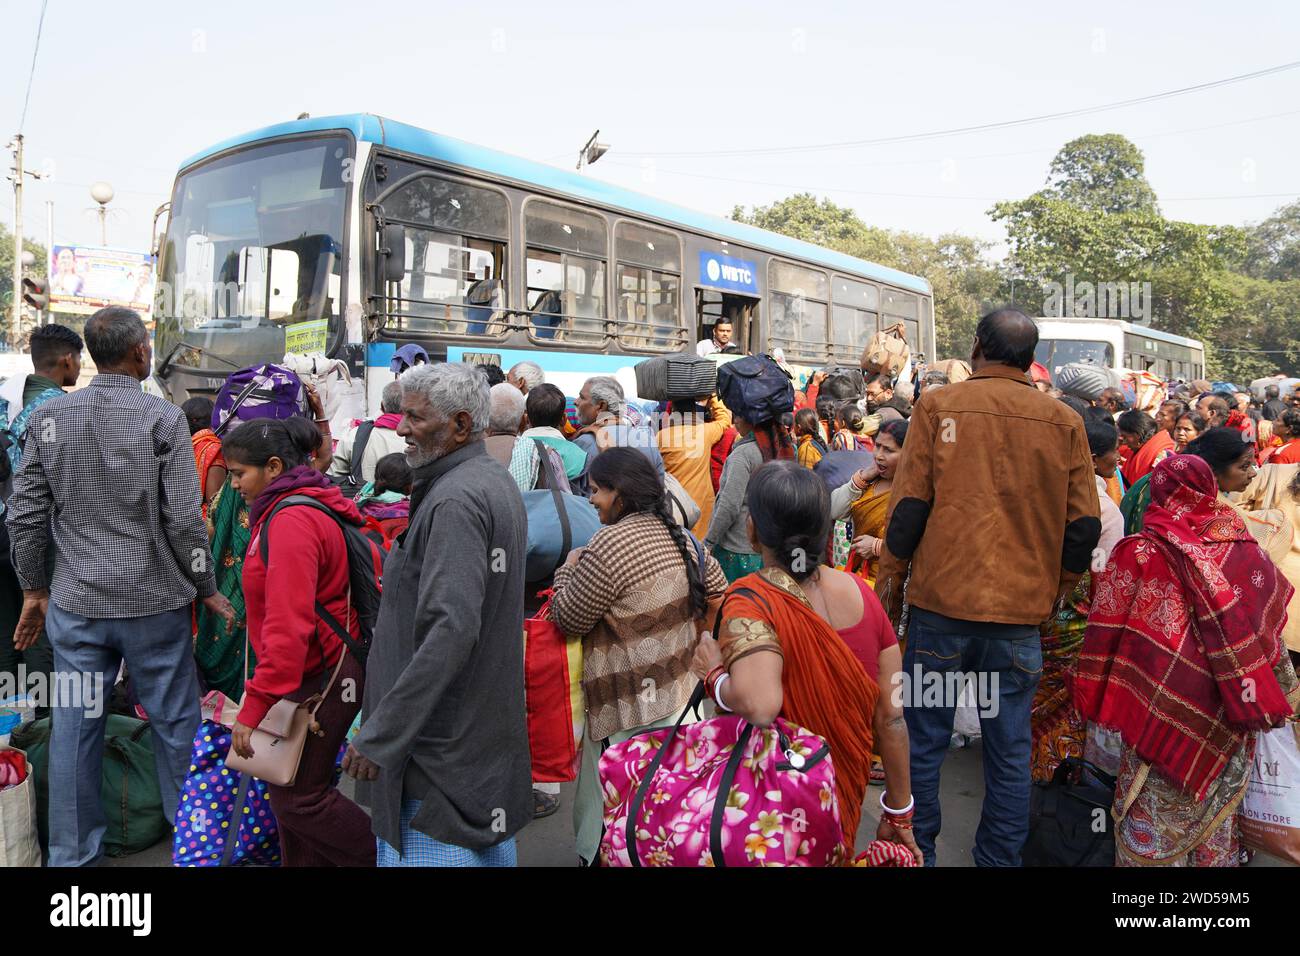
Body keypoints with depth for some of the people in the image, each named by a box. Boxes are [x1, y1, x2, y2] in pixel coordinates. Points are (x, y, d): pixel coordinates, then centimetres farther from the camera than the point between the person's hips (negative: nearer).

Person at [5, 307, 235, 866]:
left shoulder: (50, 416, 2)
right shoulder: (163, 419, -11)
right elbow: (184, 520, -13)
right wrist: (207, 589, -1)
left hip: (74, 603, 4)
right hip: (153, 601, -3)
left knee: (74, 730, 11)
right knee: (175, 723, 10)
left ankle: (71, 853, 24)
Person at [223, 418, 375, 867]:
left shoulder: (291, 521, -20)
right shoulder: (284, 511, 13)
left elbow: (288, 627, -27)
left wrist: (255, 706, -26)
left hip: (322, 678, -10)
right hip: (312, 673, 10)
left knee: (297, 796, 0)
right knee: (290, 788, 16)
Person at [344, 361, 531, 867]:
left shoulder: (455, 501, -22)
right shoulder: (499, 482, 10)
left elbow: (451, 630, -30)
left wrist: (379, 734, -25)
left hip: (443, 745, -10)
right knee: (488, 846, 21)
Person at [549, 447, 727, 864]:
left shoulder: (608, 545, -20)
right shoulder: (679, 534, 4)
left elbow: (567, 619, -12)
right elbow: (718, 592, 15)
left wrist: (569, 567, 3)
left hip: (632, 708, -8)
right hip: (682, 687, 8)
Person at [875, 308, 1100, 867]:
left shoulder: (937, 407, -4)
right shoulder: (1065, 423, 3)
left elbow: (907, 508, -6)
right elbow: (1083, 526, 3)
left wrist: (889, 585, 5)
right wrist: (1058, 589, 17)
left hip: (941, 602, -2)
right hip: (1022, 611, 2)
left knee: (924, 741, 10)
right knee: (1010, 750, 12)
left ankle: (917, 854, 20)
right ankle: (1000, 858, 23)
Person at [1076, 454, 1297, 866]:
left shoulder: (1140, 553, -14)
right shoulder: (1244, 549, -3)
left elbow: (1109, 637, -10)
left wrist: (1097, 697, 0)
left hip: (1165, 707, -4)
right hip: (1227, 717, 4)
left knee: (1156, 815, 9)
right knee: (1215, 804, 20)